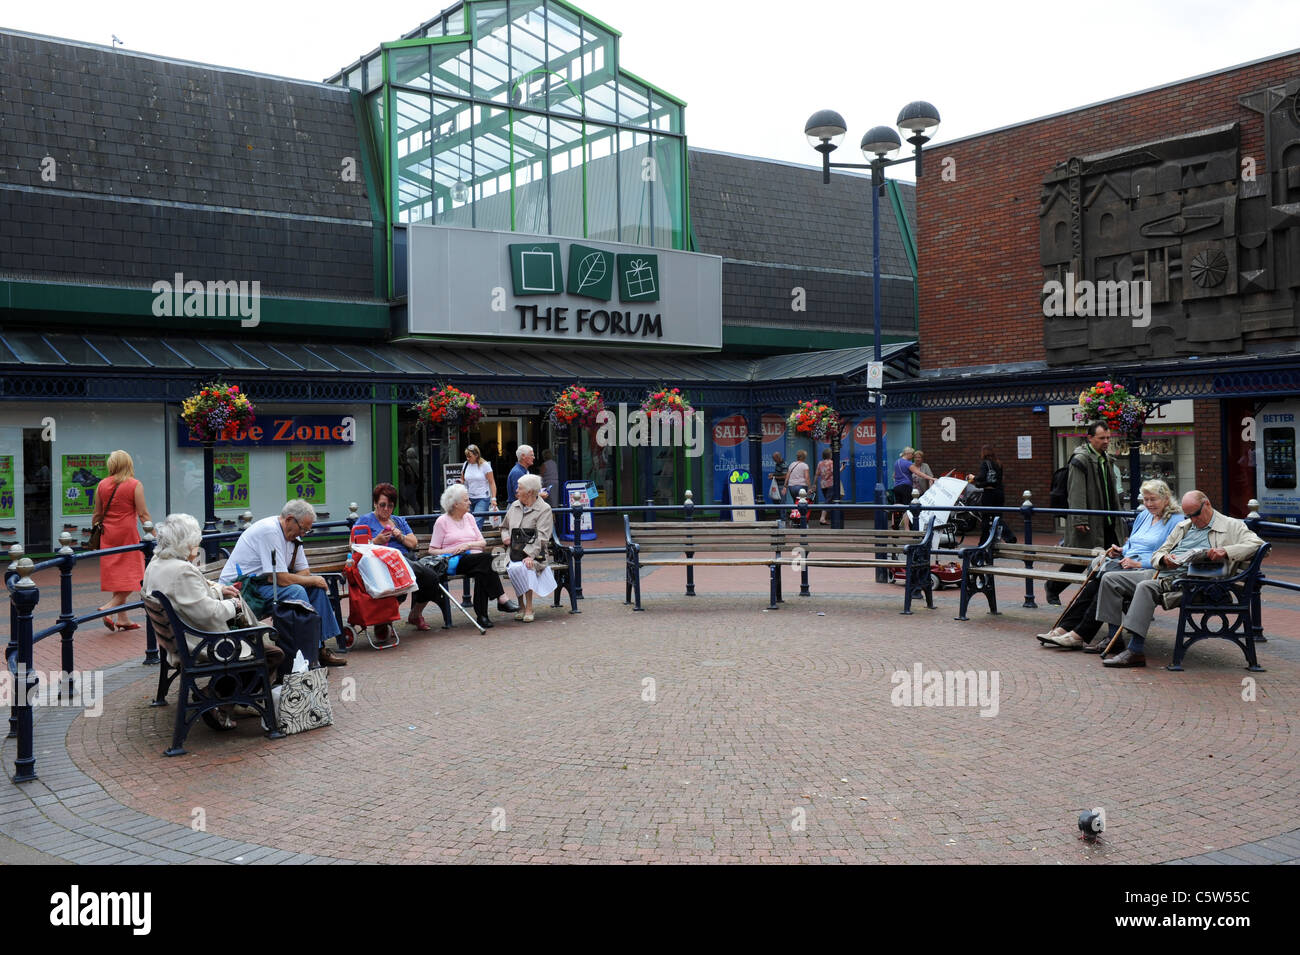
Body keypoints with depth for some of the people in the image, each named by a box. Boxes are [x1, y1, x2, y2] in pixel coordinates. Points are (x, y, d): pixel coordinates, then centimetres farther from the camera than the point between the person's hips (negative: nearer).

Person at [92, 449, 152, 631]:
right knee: (132, 575, 2)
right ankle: (108, 608, -14)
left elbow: (97, 515, 10)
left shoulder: (101, 485, 6)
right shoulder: (135, 485, -6)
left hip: (108, 534, 5)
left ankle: (122, 618, 15)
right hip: (128, 534, -5)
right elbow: (143, 514, -9)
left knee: (116, 575, 11)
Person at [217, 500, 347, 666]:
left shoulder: (293, 533, 6)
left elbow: (305, 572, 6)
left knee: (316, 587, 1)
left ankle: (320, 645, 1)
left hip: (262, 580, 10)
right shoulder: (270, 531, -24)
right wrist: (313, 580, -13)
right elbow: (283, 580, -27)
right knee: (296, 591, -28)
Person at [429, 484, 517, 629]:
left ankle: (481, 615, -33)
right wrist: (451, 551, -13)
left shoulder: (469, 517, 21)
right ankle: (502, 599, -37)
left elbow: (483, 543, 17)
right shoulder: (442, 522, 7)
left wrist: (468, 545, -4)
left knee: (482, 571, -34)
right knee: (486, 557, -33)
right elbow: (432, 551, 2)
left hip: (477, 560, 4)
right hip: (455, 562, -4)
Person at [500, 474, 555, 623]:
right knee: (514, 567, -31)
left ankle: (528, 607, -25)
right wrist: (506, 537, 8)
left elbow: (541, 538, -11)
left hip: (533, 553, -4)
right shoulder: (515, 506, 18)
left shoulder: (544, 509, 0)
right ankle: (522, 606, -21)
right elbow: (504, 527, 32)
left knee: (519, 567, -35)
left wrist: (530, 554, -25)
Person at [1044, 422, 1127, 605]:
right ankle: (1052, 587, 17)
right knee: (1081, 560, -2)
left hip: (1107, 522, 8)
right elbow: (1076, 493, -18)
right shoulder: (1080, 460, -11)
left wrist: (1116, 516, 21)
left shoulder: (1105, 459, 17)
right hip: (1088, 522, -8)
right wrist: (1079, 520, -23)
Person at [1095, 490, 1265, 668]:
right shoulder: (1182, 527, 26)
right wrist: (1164, 559, -3)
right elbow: (1156, 555, 23)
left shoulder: (1231, 526, 7)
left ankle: (1135, 651, -38)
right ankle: (1116, 639, -5)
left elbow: (1256, 544, -10)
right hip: (1160, 573, 8)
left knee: (1145, 586, -36)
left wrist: (1226, 551, -25)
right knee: (1110, 579, -6)